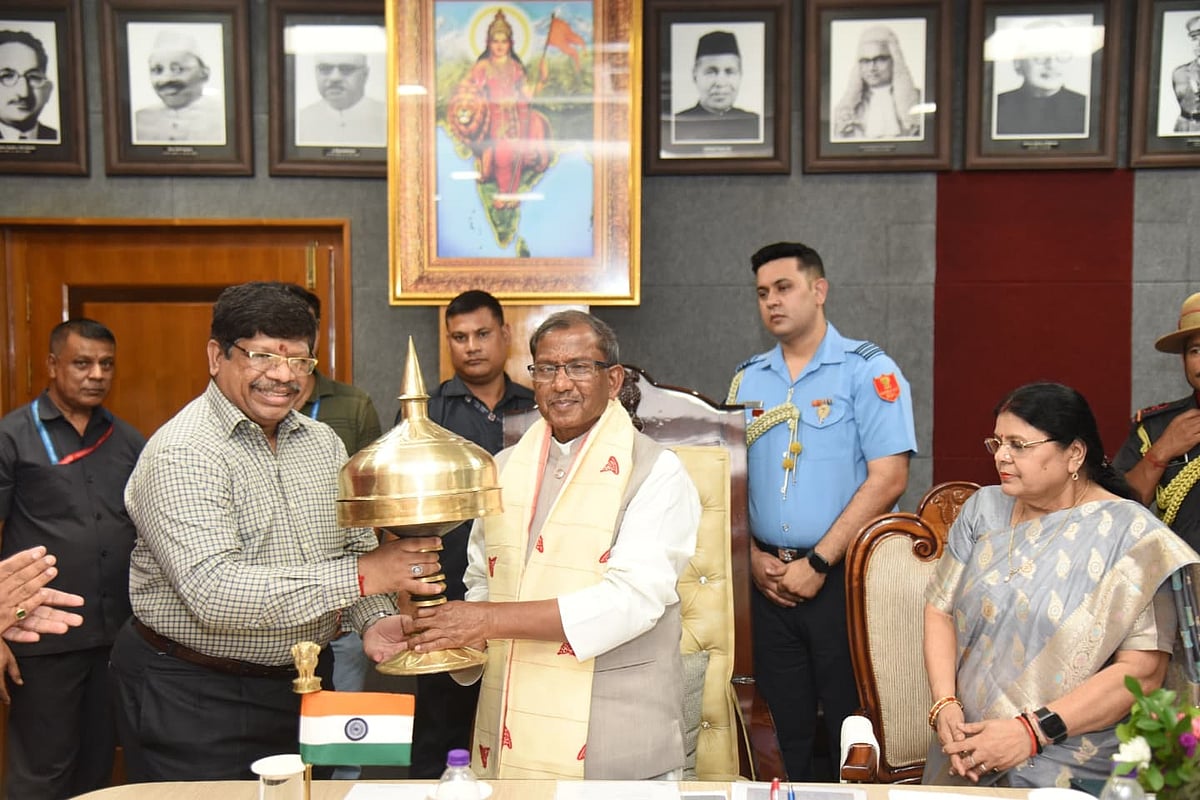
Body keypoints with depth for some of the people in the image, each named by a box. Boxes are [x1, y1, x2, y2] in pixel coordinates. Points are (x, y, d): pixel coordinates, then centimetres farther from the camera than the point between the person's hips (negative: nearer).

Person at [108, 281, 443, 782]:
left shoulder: (322, 442, 5)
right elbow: (214, 593, -30)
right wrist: (359, 576, -29)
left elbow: (356, 544, 11)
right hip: (196, 704, -7)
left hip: (305, 680, 7)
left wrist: (373, 620, -10)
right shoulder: (181, 455, -19)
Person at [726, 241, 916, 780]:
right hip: (769, 579, 5)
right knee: (784, 726, 12)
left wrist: (818, 563, -14)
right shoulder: (747, 378, 11)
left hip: (840, 575, -4)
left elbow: (888, 477, -13)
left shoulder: (868, 370, -5)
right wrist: (754, 556, -1)